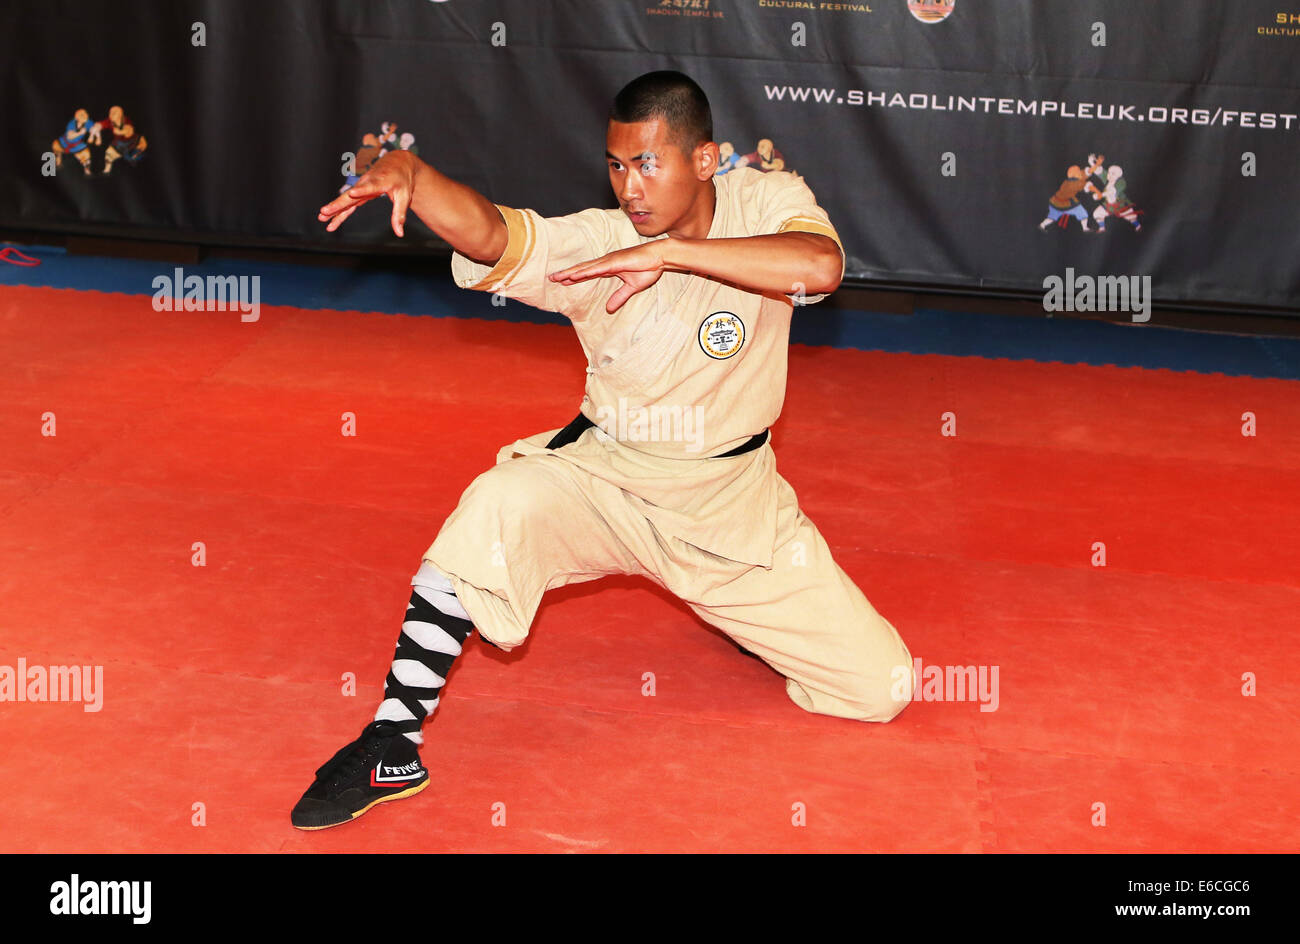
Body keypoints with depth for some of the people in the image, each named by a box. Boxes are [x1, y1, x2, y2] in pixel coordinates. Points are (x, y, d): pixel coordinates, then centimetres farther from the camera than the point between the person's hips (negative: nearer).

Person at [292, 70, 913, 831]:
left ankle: (730, 608, 31)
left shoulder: (766, 204, -14)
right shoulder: (594, 243, -15)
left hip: (733, 501, 1)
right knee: (499, 506, -33)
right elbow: (489, 233, -33)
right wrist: (407, 170, -52)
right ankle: (393, 746, -19)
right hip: (606, 478, -1)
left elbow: (821, 265, -36)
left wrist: (668, 252, -39)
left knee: (881, 687, 0)